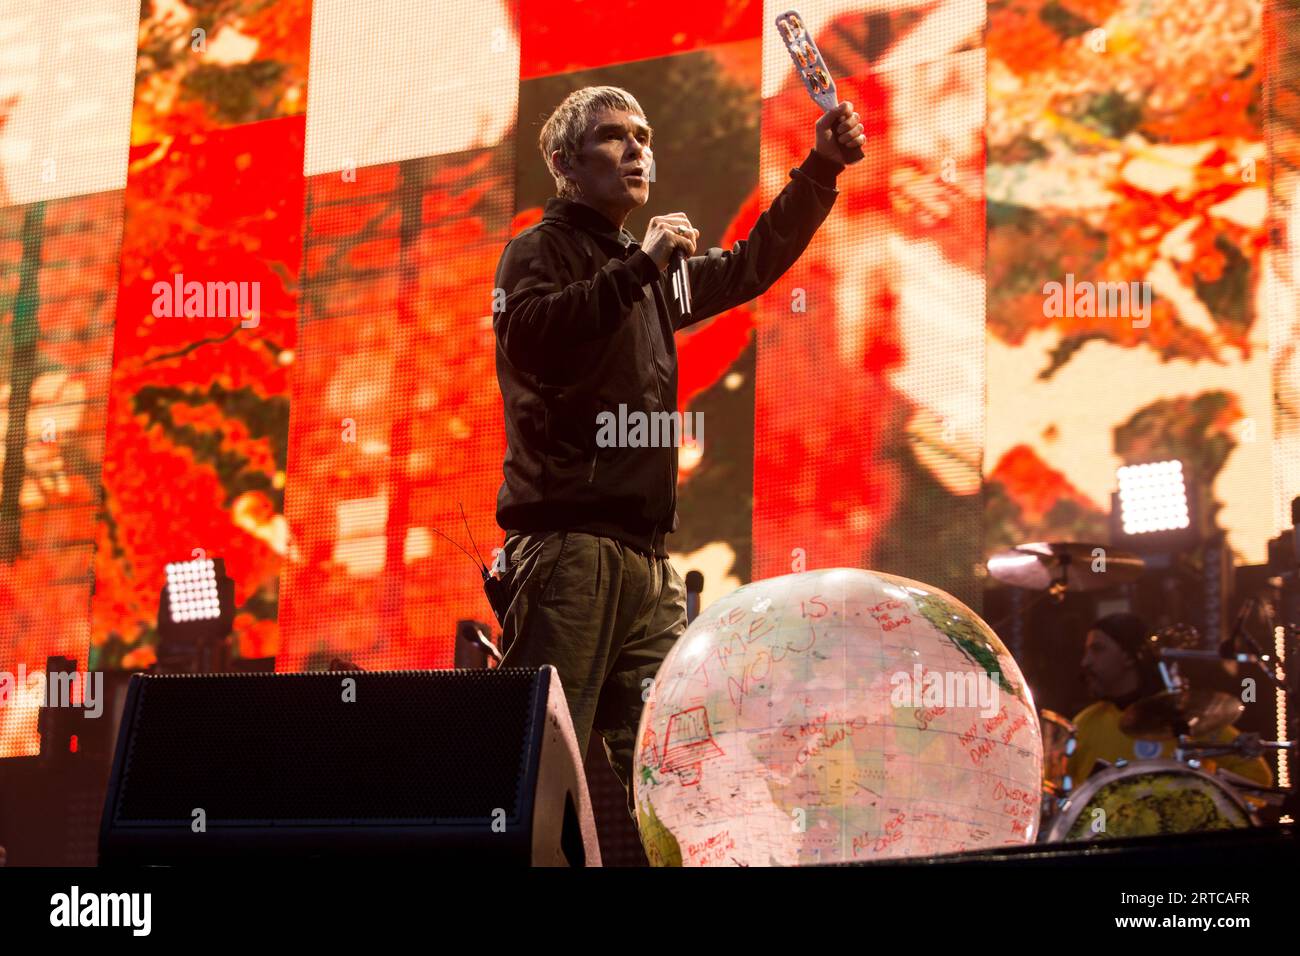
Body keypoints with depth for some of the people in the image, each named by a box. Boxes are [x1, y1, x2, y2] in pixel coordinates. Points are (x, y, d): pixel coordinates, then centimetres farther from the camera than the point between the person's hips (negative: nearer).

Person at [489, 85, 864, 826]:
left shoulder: (650, 271, 24)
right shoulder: (542, 249, 1)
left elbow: (752, 265, 30)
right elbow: (528, 335, -20)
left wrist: (822, 168, 19)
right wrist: (639, 265, -18)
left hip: (647, 551, 8)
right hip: (568, 541, -8)